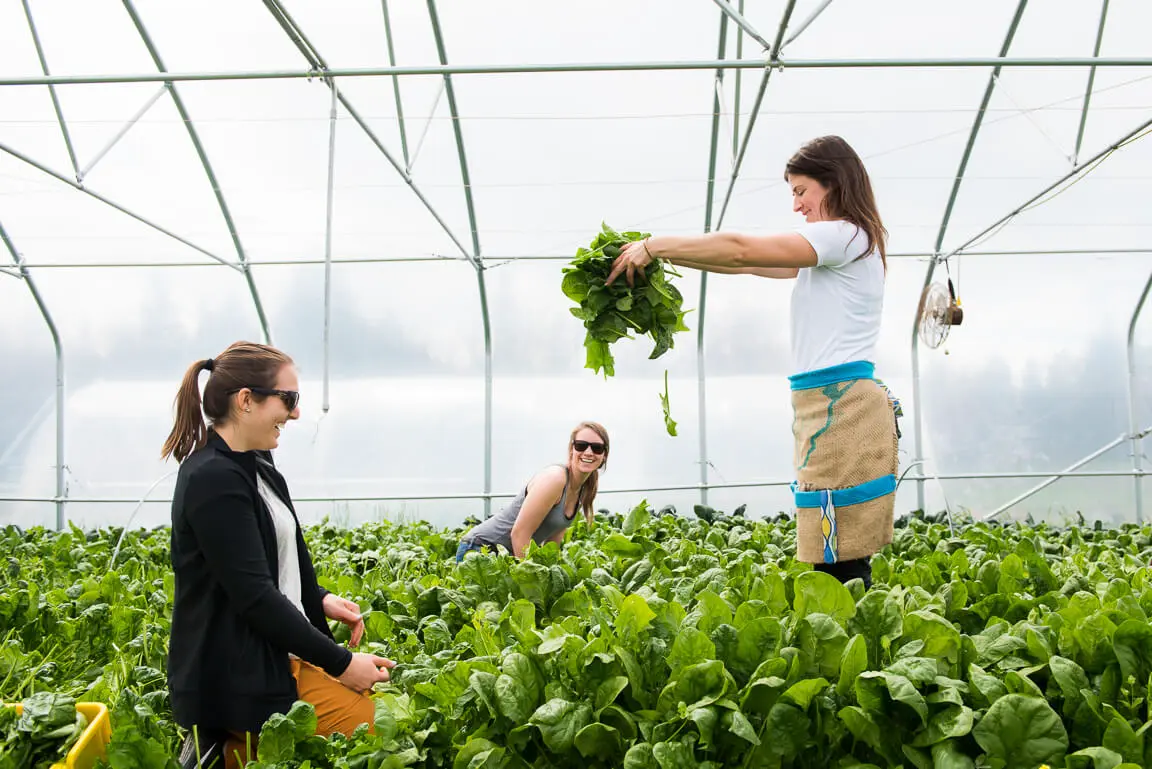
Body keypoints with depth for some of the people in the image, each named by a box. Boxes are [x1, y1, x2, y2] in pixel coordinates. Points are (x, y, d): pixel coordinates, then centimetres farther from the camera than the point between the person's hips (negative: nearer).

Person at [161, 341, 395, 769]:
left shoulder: (255, 466, 10)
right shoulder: (213, 479, -19)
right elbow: (253, 594, -22)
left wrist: (320, 600, 4)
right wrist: (339, 662, -18)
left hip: (281, 657, 9)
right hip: (236, 681, -9)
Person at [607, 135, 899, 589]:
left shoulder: (845, 236, -7)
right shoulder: (831, 248, 23)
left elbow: (741, 250, -13)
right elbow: (750, 263, 21)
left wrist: (655, 246, -5)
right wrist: (665, 255, 14)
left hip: (841, 406, -10)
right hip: (831, 404, 10)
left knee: (839, 563, -11)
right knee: (844, 562, 7)